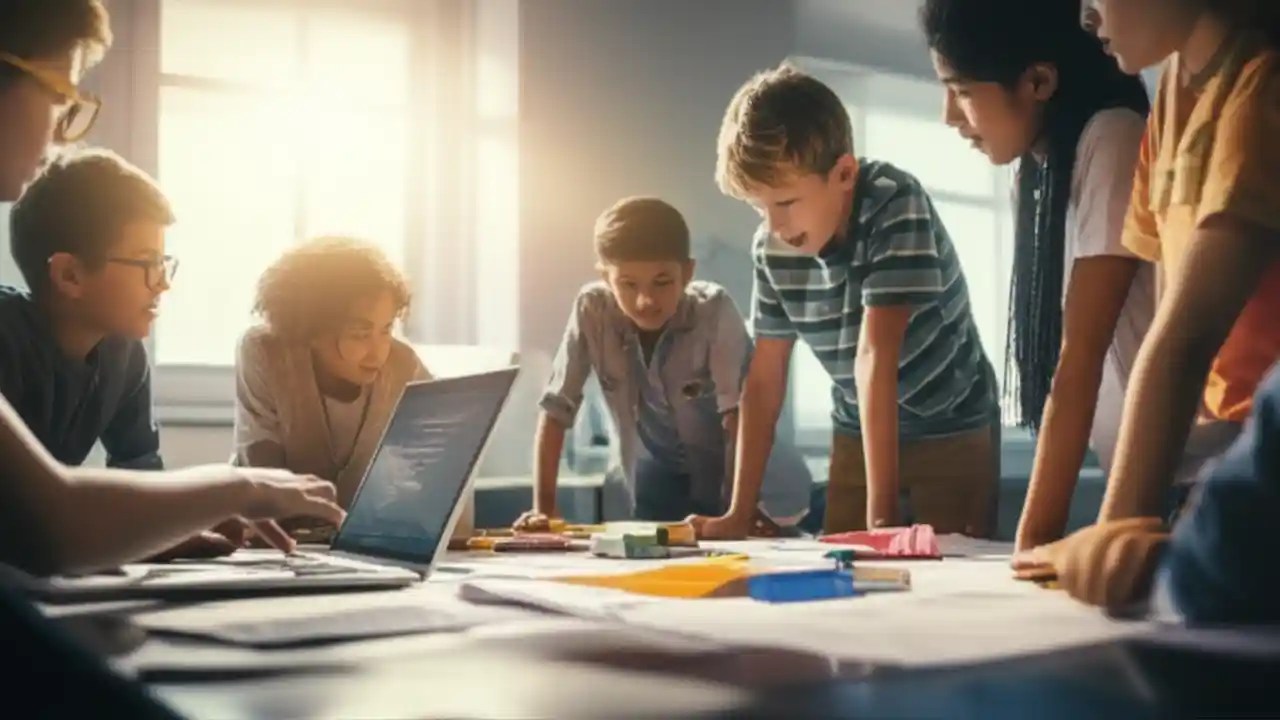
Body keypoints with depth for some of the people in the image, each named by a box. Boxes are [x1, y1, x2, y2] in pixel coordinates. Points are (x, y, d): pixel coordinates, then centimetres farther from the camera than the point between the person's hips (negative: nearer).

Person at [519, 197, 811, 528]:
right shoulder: (591, 309, -24)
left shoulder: (715, 310, -28)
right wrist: (543, 507, -24)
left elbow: (738, 413, -32)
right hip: (657, 476, 0)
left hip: (724, 468, 0)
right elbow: (556, 408, -19)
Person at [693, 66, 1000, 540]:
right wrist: (739, 513, -8)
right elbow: (765, 379, -7)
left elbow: (875, 357, -36)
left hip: (951, 429, -4)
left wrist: (881, 512, -37)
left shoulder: (895, 205, -28)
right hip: (859, 432, 4)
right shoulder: (770, 247, -14)